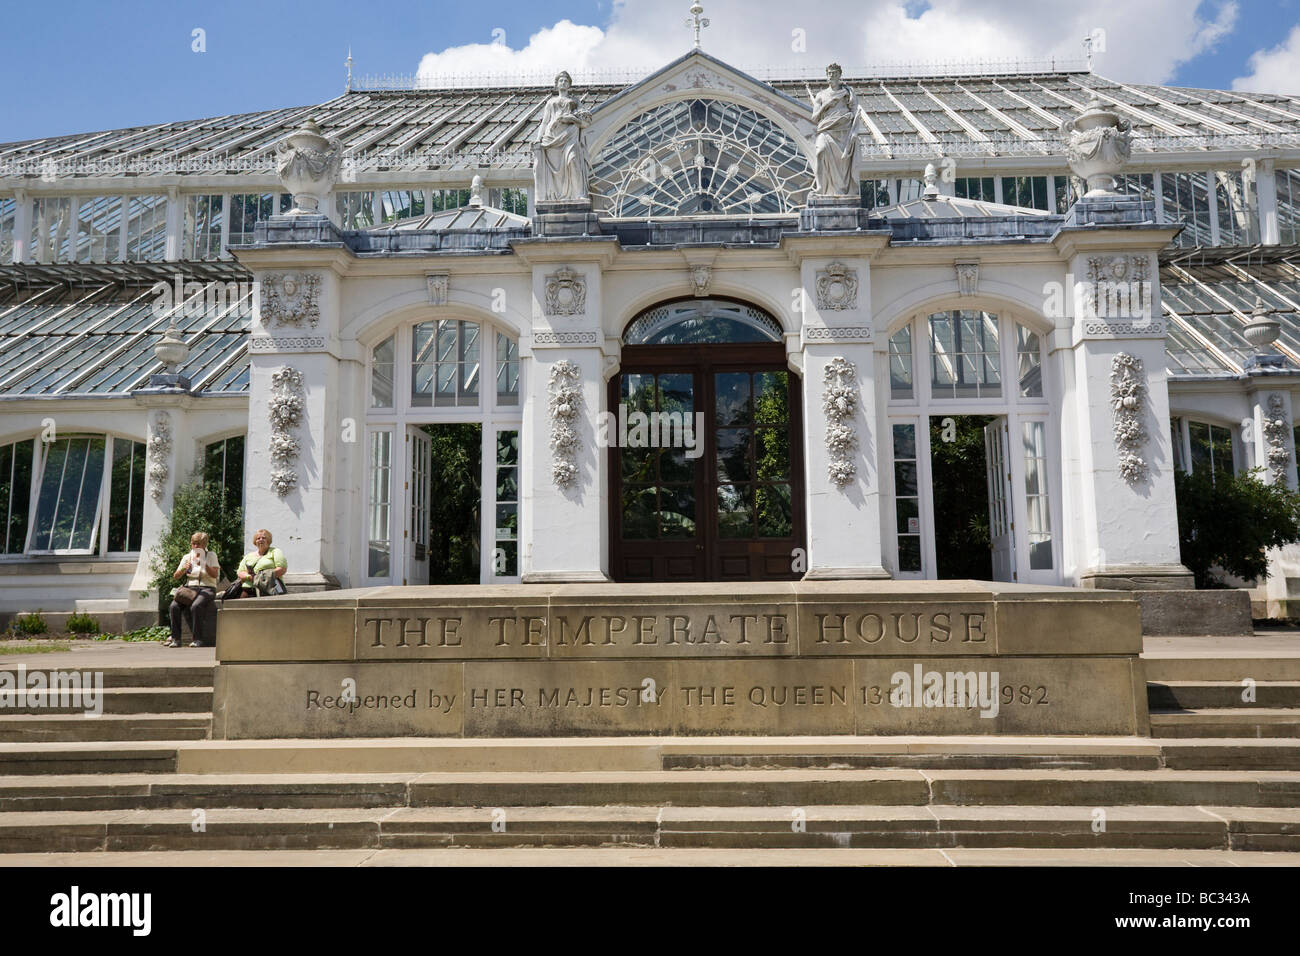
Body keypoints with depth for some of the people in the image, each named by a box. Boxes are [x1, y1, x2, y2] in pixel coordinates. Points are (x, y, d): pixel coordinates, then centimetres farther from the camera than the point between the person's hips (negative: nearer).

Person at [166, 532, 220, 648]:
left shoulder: (211, 555, 7)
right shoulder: (187, 557, 16)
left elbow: (215, 575, -6)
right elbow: (175, 577, 11)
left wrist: (203, 564, -19)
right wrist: (184, 569, -9)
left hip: (207, 588, -4)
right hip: (190, 588, 4)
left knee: (196, 606, -35)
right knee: (174, 607, -25)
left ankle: (198, 639, -29)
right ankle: (175, 638, -19)